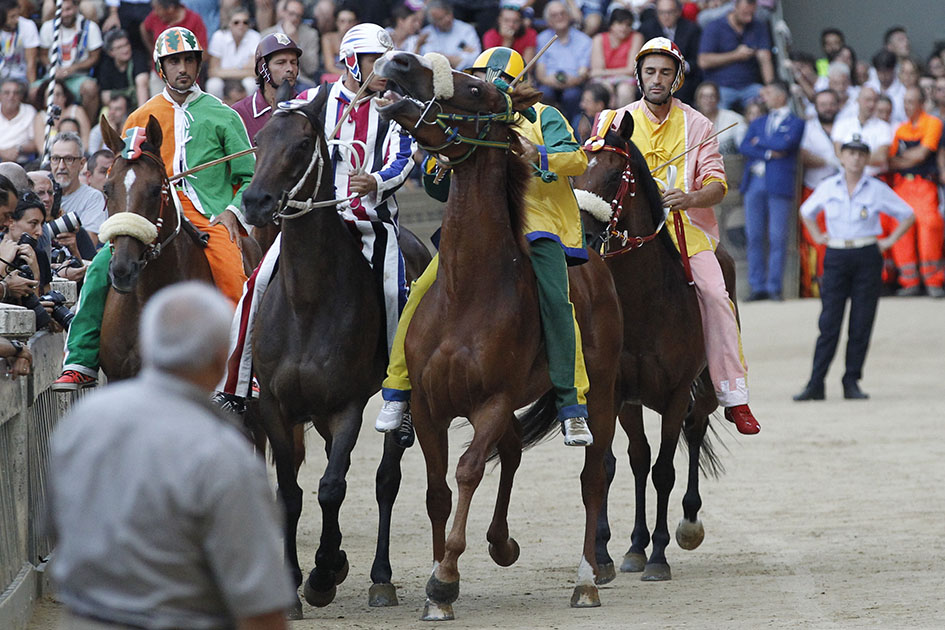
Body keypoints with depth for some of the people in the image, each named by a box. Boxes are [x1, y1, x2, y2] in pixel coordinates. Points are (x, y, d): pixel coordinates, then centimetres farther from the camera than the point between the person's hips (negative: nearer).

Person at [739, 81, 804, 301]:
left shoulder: (795, 122, 8)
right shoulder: (758, 123, 22)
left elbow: (786, 144, -10)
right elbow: (744, 147, 7)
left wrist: (760, 142, 2)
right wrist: (768, 153, -7)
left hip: (780, 184, -5)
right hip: (756, 182, 5)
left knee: (777, 239, -6)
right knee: (754, 237, 1)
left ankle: (774, 288, -4)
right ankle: (758, 287, 4)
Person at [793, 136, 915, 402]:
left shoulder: (877, 190, 0)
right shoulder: (827, 188, 5)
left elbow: (907, 215, 9)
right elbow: (806, 212, 23)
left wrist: (889, 241, 1)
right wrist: (817, 237, 11)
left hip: (867, 259, -1)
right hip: (836, 258, 1)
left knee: (861, 325, 0)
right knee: (829, 323, -5)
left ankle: (852, 382, 8)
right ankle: (815, 385, -5)